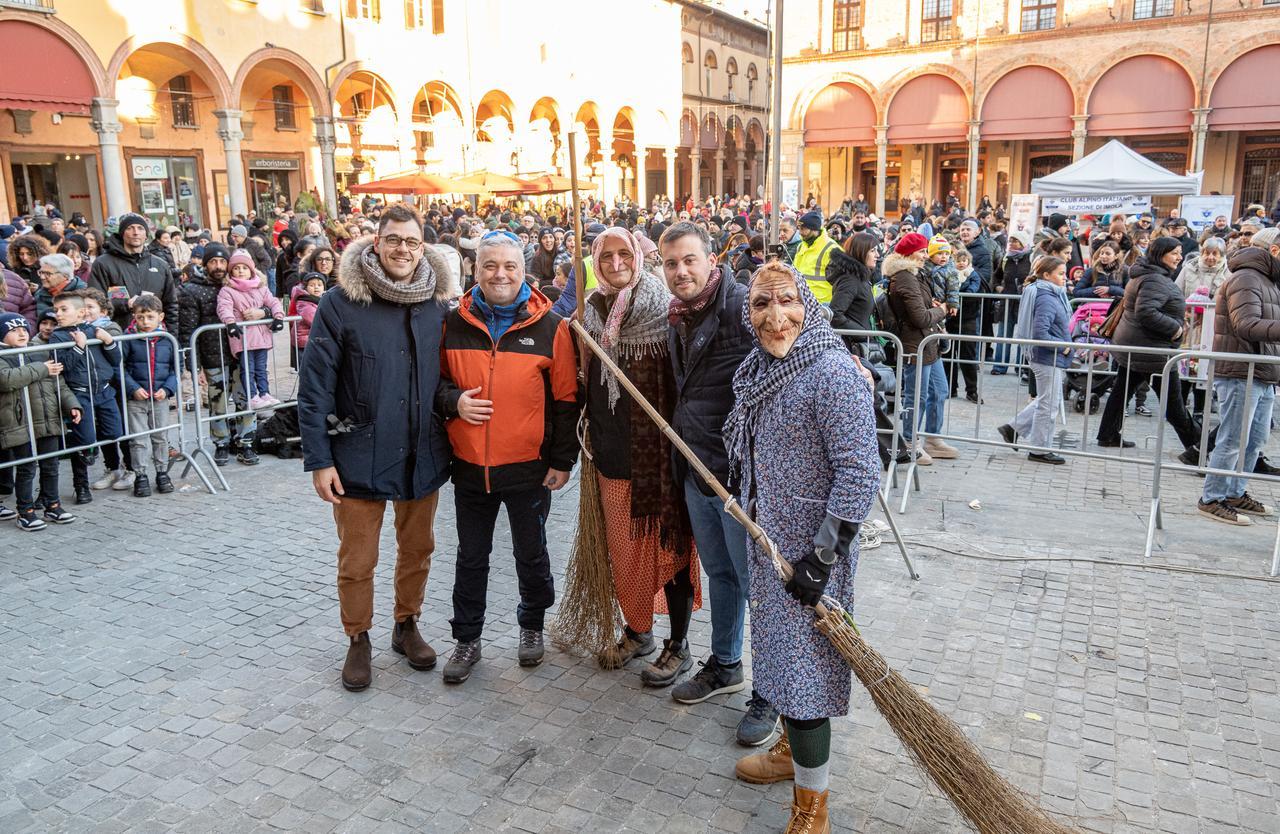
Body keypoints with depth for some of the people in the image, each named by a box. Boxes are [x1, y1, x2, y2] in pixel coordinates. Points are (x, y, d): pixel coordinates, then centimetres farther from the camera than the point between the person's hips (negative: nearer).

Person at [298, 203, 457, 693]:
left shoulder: (439, 303, 0)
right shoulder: (341, 304, -9)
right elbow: (314, 386, -9)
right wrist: (318, 459, -12)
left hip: (423, 455, 3)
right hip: (360, 455, -3)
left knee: (417, 549, 18)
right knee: (357, 560, 9)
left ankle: (407, 625, 39)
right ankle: (358, 640, 30)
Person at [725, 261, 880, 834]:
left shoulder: (832, 371, -21)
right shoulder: (760, 367, 4)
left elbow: (858, 471, -22)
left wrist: (823, 556, -22)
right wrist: (749, 517, 19)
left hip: (811, 549, -8)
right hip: (769, 541, 8)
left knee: (803, 660, 0)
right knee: (779, 646, 21)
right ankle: (791, 750, 44)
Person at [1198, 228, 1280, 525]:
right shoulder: (1245, 279, -12)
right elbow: (1245, 325, -25)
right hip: (1240, 374, -10)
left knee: (1256, 440, 15)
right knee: (1233, 441, -5)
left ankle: (1235, 493, 26)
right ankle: (1212, 499, 3)